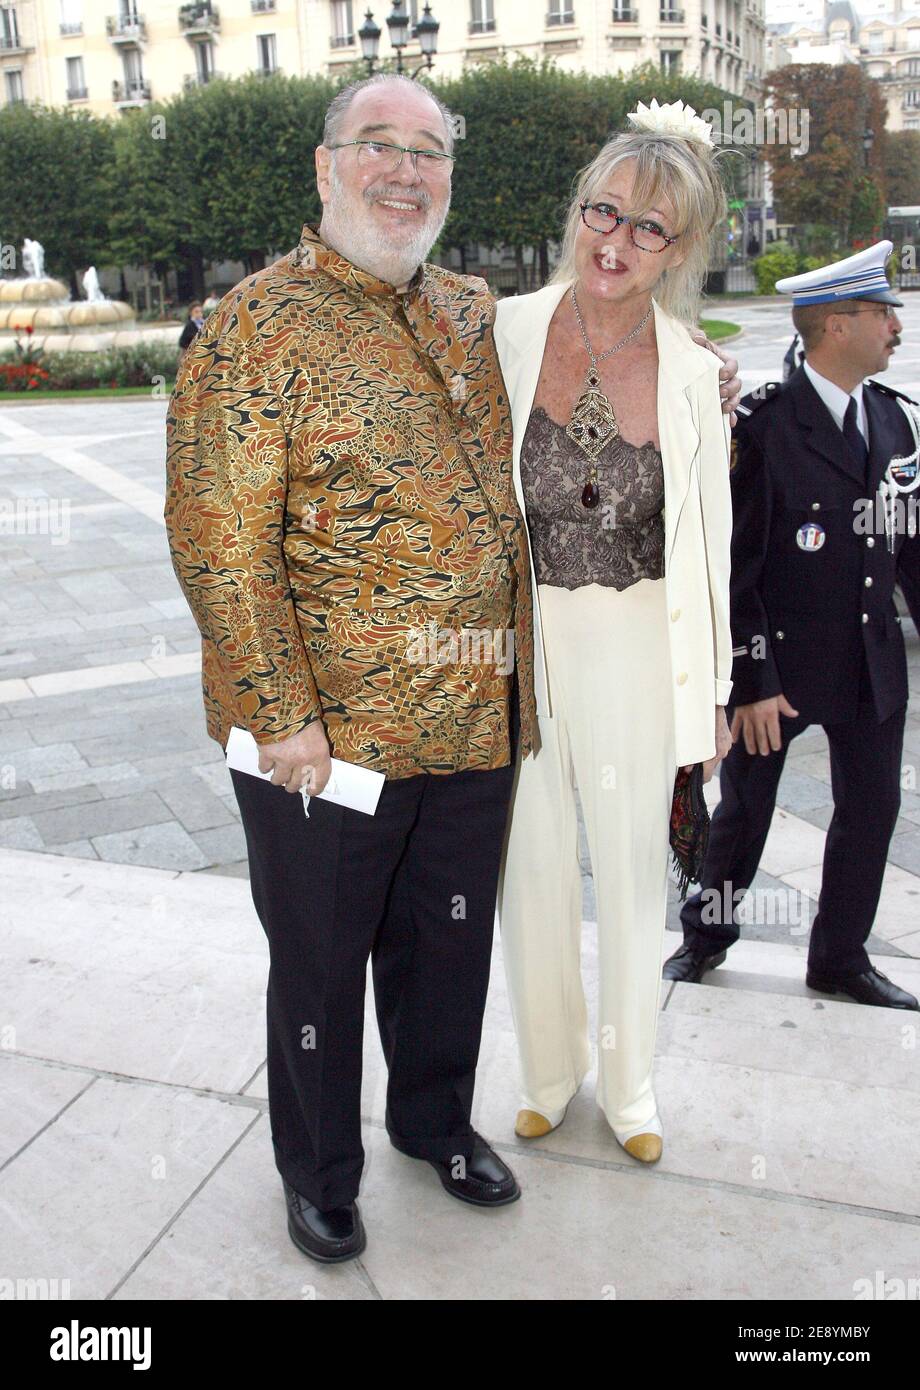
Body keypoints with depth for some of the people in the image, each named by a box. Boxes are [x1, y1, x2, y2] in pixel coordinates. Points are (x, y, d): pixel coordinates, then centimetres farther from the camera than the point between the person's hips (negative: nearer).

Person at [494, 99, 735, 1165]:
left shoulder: (690, 371, -3)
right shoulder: (504, 332, -6)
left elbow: (706, 540, 4)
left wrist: (711, 689, 6)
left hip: (634, 648, 1)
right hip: (515, 641, 0)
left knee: (633, 867, 14)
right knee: (532, 866, 12)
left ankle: (627, 1078, 39)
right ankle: (549, 1068, 38)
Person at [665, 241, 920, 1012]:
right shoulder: (763, 426, -14)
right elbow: (732, 566, -15)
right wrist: (752, 680, -17)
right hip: (778, 661, -6)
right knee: (745, 812, 10)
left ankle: (841, 956, 31)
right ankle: (707, 934, 34)